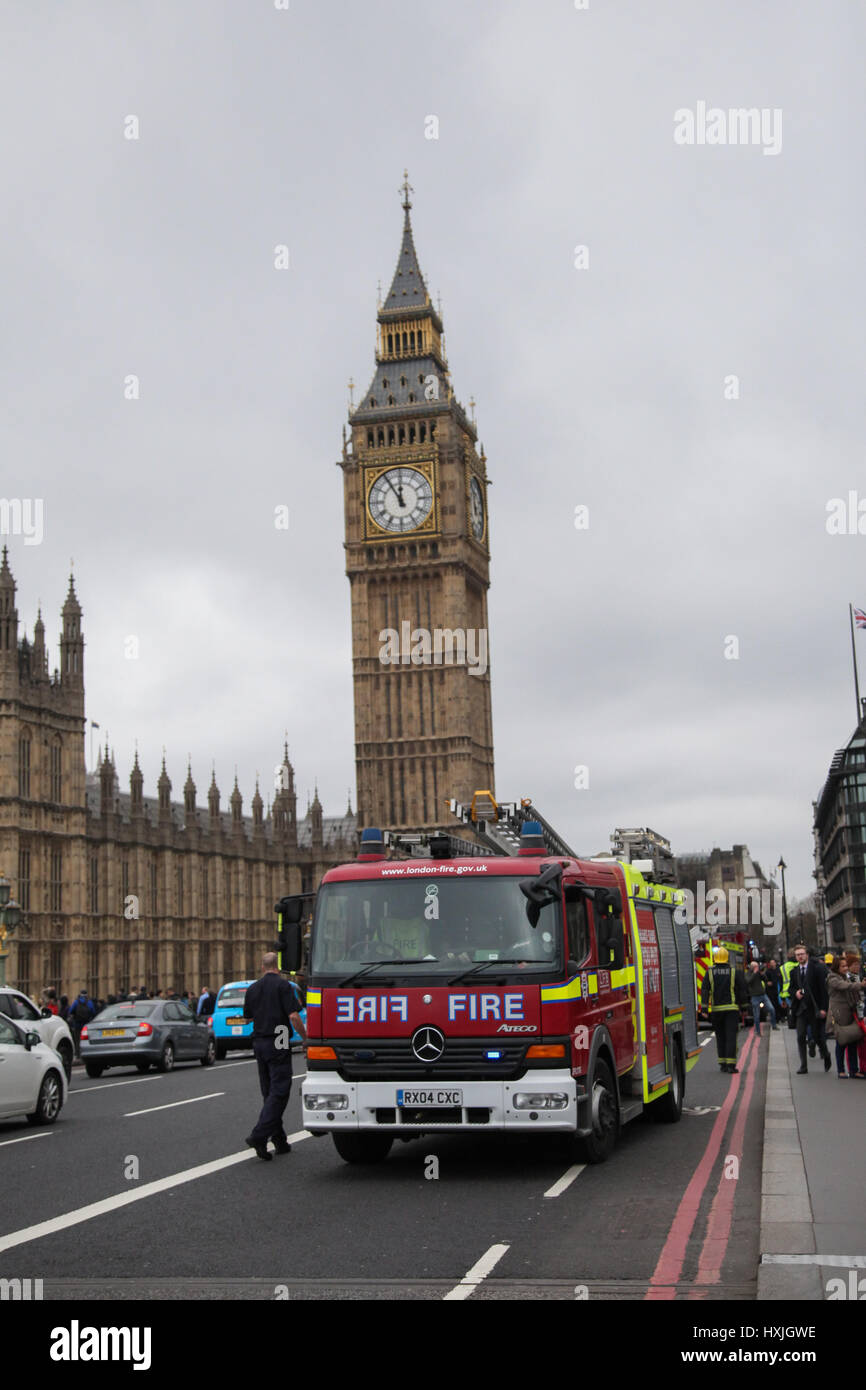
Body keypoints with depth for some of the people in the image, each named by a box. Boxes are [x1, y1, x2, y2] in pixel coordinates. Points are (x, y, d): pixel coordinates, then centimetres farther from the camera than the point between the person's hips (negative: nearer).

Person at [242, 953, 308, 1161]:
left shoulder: (253, 988, 10)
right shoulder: (283, 985, -9)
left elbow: (247, 1016, 18)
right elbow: (293, 1016, -16)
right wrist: (305, 1038, -5)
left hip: (258, 1042, 7)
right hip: (278, 1042, -7)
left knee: (270, 1093, 13)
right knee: (279, 1092, -6)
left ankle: (280, 1141, 15)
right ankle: (259, 1135, -18)